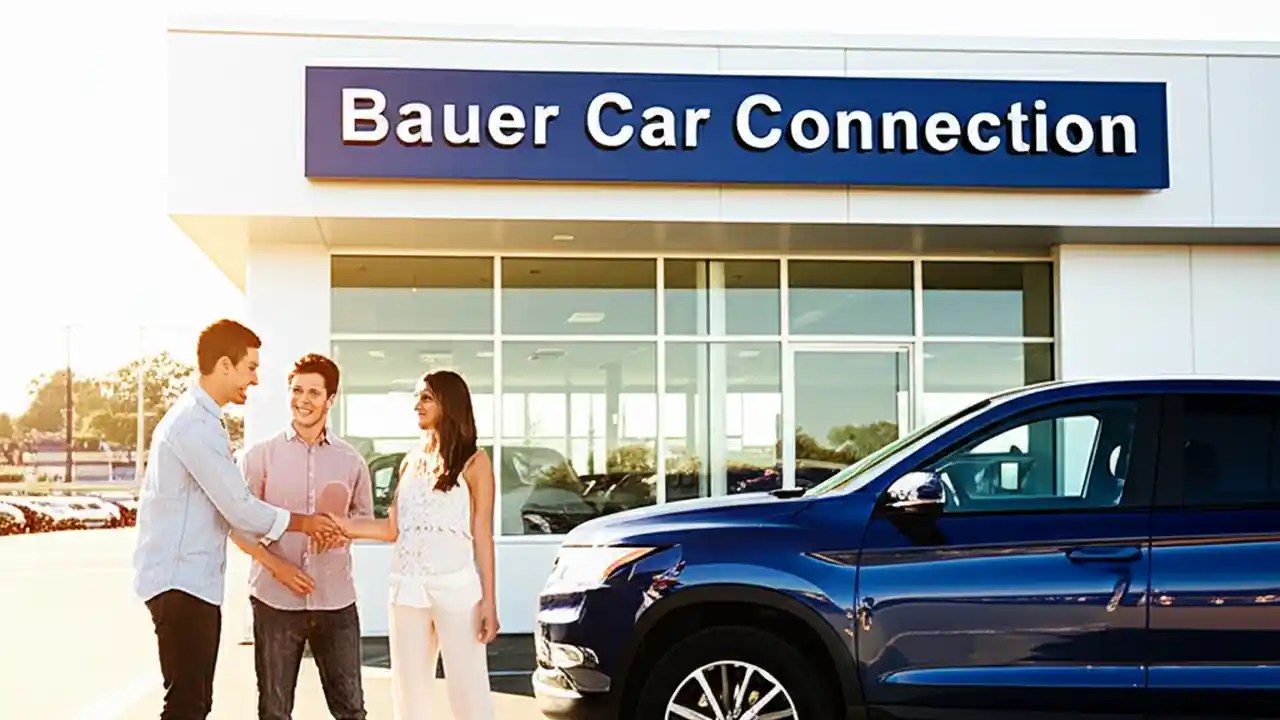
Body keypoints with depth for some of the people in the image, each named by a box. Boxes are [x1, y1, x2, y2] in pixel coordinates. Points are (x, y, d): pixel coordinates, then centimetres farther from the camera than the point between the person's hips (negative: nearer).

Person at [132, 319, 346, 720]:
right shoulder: (194, 425, -17)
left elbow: (230, 506, 15)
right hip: (180, 582, -10)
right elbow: (240, 509, -17)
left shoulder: (203, 420, 16)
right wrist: (304, 523, -2)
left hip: (196, 581, 10)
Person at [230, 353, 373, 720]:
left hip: (336, 600, 1)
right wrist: (276, 565, -12)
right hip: (275, 600, -1)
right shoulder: (261, 455, 2)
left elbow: (365, 518, 17)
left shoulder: (351, 461, 7)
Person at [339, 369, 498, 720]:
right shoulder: (411, 462, 15)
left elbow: (483, 534, -2)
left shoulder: (474, 462, 0)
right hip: (407, 589, 5)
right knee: (408, 691, 7)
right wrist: (341, 524, -1)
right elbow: (394, 529, 10)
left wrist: (489, 601, -7)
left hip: (455, 587, -5)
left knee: (468, 691, -4)